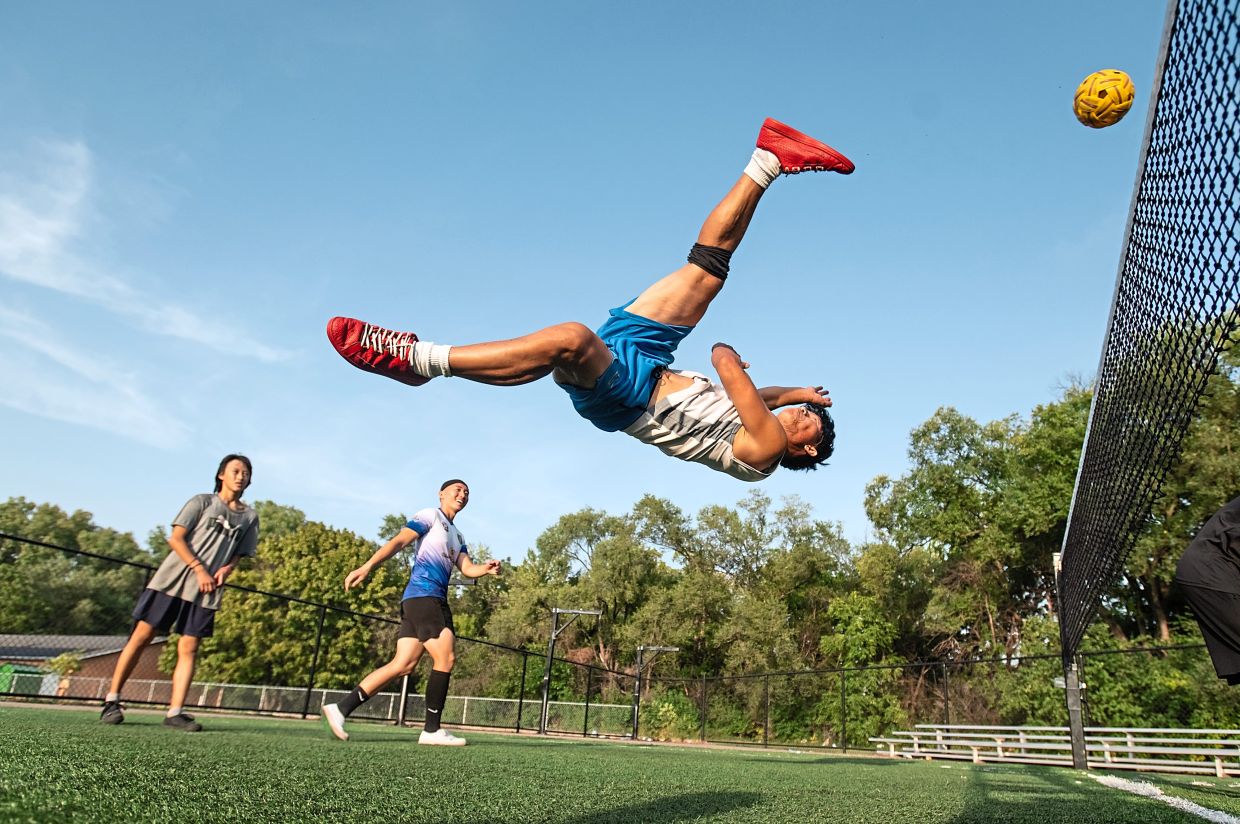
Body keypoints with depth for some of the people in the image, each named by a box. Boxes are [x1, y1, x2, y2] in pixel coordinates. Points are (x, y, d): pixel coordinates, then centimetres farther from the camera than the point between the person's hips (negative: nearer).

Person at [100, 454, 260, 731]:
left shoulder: (249, 517, 11)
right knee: (141, 636, -1)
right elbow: (175, 539, -3)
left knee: (189, 649, -1)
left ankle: (175, 712, 0)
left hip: (206, 592, 2)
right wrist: (200, 569, -13)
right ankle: (112, 700, 10)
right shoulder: (202, 502, 3)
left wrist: (225, 569, -5)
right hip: (171, 580, -2)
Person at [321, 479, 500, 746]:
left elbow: (467, 568, 16)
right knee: (446, 657, -11)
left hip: (435, 601, 9)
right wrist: (366, 567, -21)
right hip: (422, 595, -9)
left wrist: (486, 569, -6)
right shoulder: (430, 515, 2)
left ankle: (340, 708, 6)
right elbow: (398, 542, -9)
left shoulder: (458, 536, 27)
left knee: (403, 664, 3)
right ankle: (432, 730, -5)